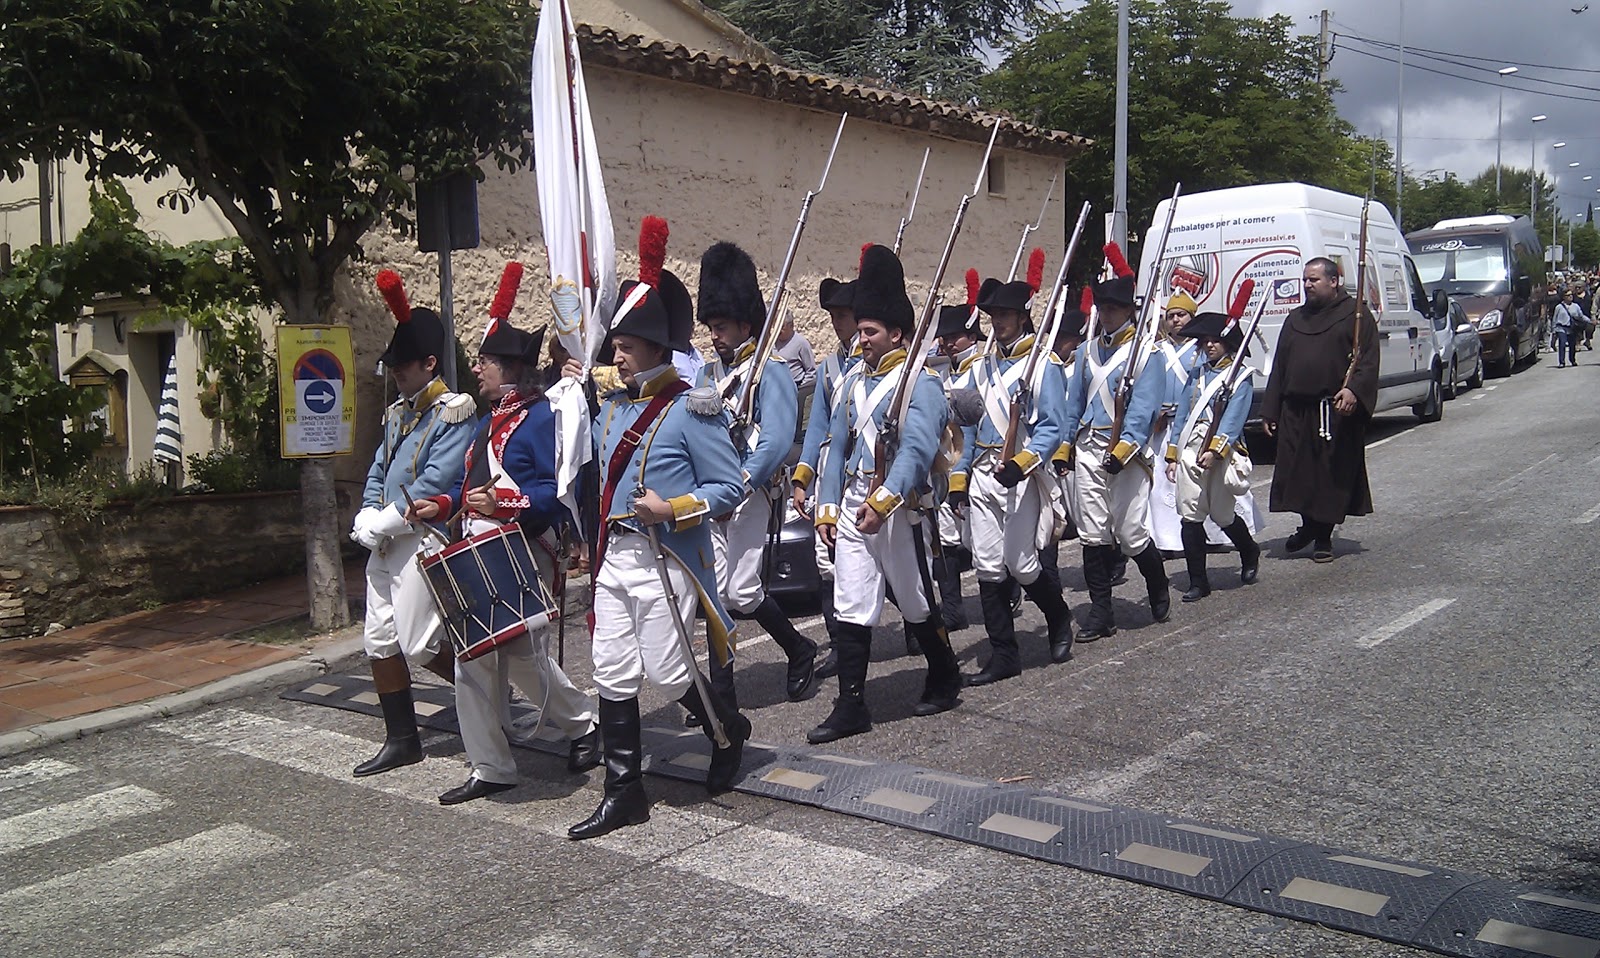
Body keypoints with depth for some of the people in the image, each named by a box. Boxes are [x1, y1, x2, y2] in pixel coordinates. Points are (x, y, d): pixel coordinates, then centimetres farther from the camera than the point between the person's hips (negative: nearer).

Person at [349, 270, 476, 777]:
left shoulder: (454, 413, -11)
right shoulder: (397, 414, 16)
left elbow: (434, 484, -20)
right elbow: (377, 473, 18)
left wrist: (380, 524, -16)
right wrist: (367, 520, 0)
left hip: (423, 541, -9)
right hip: (385, 544, 9)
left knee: (419, 642, -9)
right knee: (379, 640, 9)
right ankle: (402, 740, 19)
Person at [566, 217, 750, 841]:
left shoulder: (691, 410, -10)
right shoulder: (612, 408, 12)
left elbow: (730, 488, -12)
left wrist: (673, 510, -21)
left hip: (665, 561, -7)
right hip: (613, 557, 7)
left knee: (666, 672, -1)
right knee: (613, 676, 7)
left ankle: (729, 728, 30)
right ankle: (624, 794, 17)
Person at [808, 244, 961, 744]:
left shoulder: (920, 383, -9)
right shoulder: (857, 382, 14)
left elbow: (917, 449, -22)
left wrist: (883, 501, -31)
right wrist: (828, 507, 11)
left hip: (897, 511, -6)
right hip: (853, 510, 6)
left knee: (918, 605, 10)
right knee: (851, 609, 4)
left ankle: (945, 680, 32)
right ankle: (851, 707, 9)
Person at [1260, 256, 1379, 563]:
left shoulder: (1355, 315, 1)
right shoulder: (1295, 319, 17)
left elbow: (1368, 361, -7)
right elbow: (1279, 367, 18)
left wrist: (1353, 389, -25)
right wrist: (1270, 410, 12)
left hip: (1338, 411, -5)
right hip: (1296, 411, 5)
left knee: (1334, 473, 2)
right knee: (1296, 472, 4)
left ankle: (1323, 536, 13)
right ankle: (1310, 525, 23)